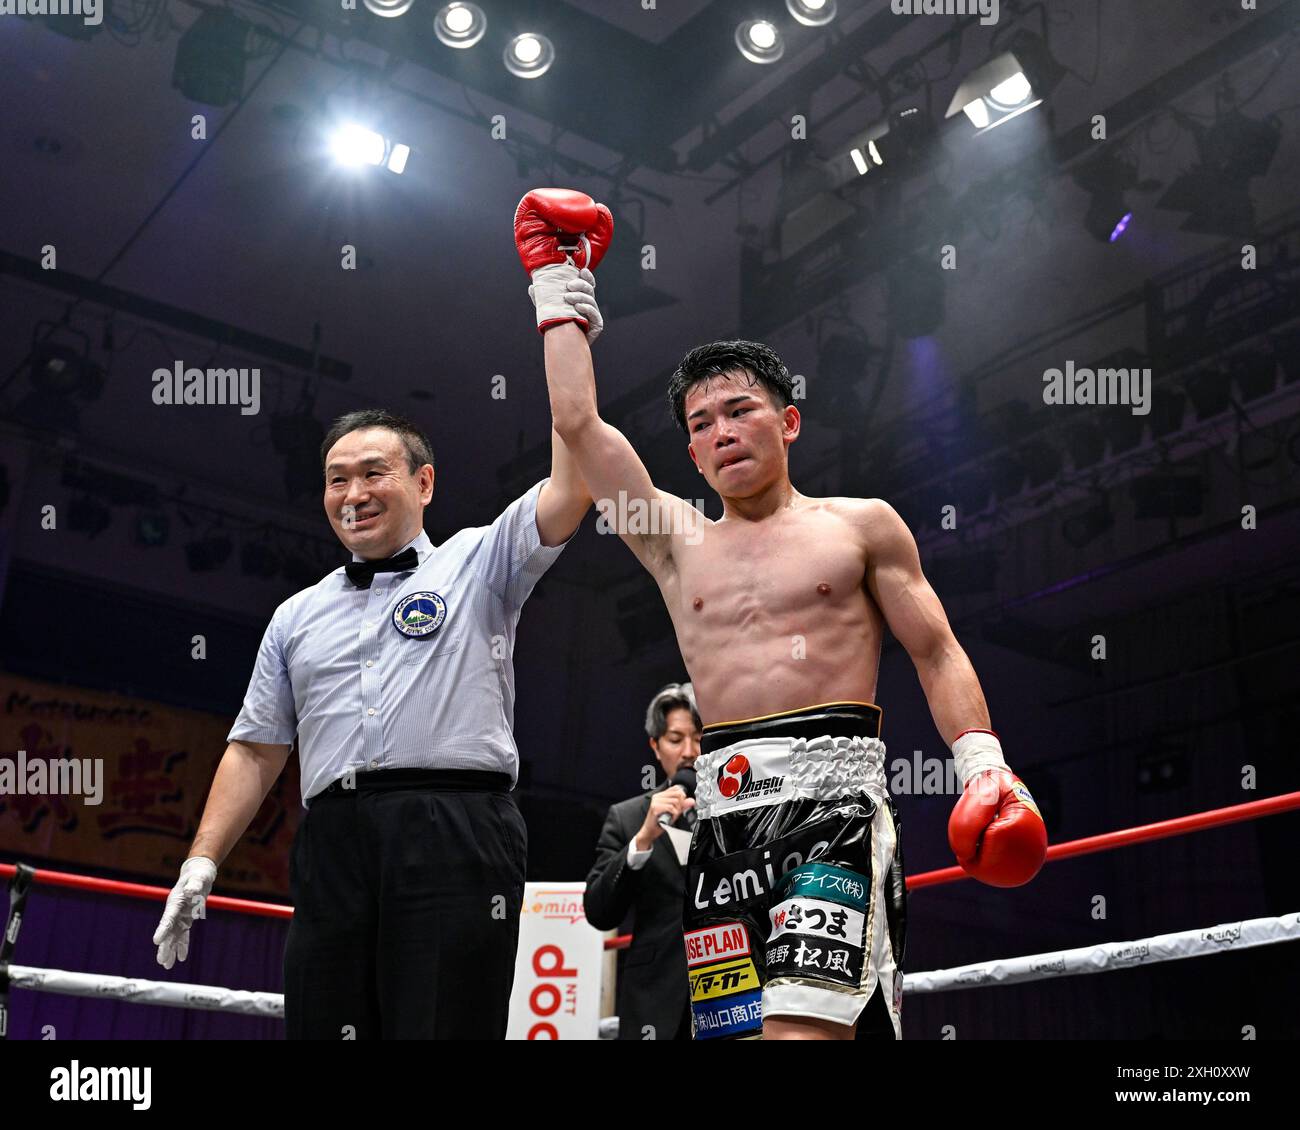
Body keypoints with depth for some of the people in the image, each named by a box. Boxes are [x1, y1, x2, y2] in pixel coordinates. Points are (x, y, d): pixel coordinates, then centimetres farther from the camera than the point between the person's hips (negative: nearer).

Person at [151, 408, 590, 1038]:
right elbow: (255, 751, 22)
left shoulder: (476, 563, 13)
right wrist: (201, 861, 13)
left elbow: (572, 490, 0)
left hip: (456, 840, -4)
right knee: (321, 1026, 4)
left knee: (444, 1024, -8)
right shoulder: (297, 617, 24)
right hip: (332, 842, 4)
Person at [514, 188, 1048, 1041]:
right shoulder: (677, 542, 18)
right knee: (738, 1028, -2)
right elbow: (578, 422, 16)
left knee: (802, 1024, -21)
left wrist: (984, 767, -7)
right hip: (723, 810, 3)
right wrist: (559, 284, 24)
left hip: (833, 794, -3)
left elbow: (937, 653, 9)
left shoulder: (861, 525, 12)